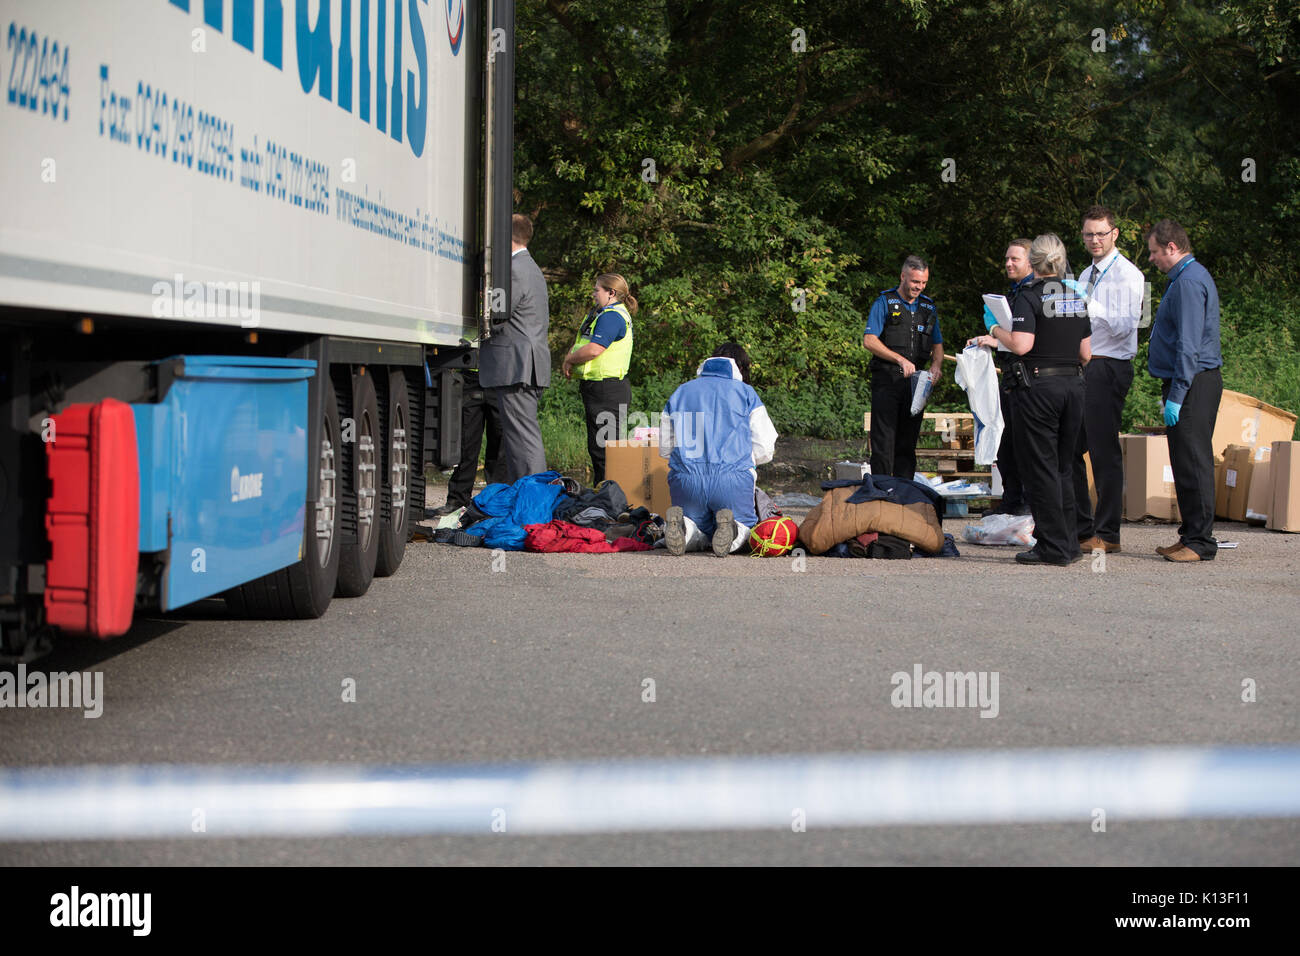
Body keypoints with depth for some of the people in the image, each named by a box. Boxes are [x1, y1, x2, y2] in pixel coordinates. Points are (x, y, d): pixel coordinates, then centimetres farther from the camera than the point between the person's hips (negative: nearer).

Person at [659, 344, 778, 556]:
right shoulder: (746, 393, 9)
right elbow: (765, 450, 7)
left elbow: (665, 449, 20)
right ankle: (731, 529, -22)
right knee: (745, 529, 17)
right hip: (733, 479, -2)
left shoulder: (679, 393, 18)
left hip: (685, 480, 3)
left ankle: (680, 528, -18)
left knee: (698, 537, 20)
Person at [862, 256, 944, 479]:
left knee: (908, 443, 6)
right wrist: (900, 359, -19)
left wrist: (936, 365, -2)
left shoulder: (928, 307, 16)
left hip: (914, 381, 5)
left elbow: (937, 345, 21)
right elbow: (869, 341, -9)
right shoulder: (885, 303, 0)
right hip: (887, 379, -5)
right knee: (883, 442, -8)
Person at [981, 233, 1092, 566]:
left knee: (1040, 467, 0)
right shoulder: (1077, 297, 11)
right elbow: (1086, 353, 12)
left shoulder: (1030, 296, -9)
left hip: (1039, 385, -6)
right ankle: (1069, 544, 17)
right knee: (1063, 466, 15)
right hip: (1073, 384, 7)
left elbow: (1021, 344, -19)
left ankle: (1054, 547, -1)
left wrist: (995, 329, -1)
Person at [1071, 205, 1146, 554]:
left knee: (1104, 453, -6)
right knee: (1069, 450, 9)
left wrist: (1093, 306, -30)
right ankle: (1079, 527, 19)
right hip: (1081, 368, 9)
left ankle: (1107, 534, 0)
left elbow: (1125, 326, -20)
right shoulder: (1086, 276, 19)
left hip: (1108, 369, -9)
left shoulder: (1128, 275, -8)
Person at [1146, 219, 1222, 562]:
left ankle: (1200, 542, -4)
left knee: (1193, 461, -7)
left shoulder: (1189, 282, -15)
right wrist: (1173, 391, 22)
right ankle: (1191, 537, 17)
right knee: (1186, 462, 12)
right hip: (1189, 383, 11)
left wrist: (1176, 396, -22)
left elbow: (1189, 345, -21)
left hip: (1193, 383, -11)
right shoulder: (1187, 278, 18)